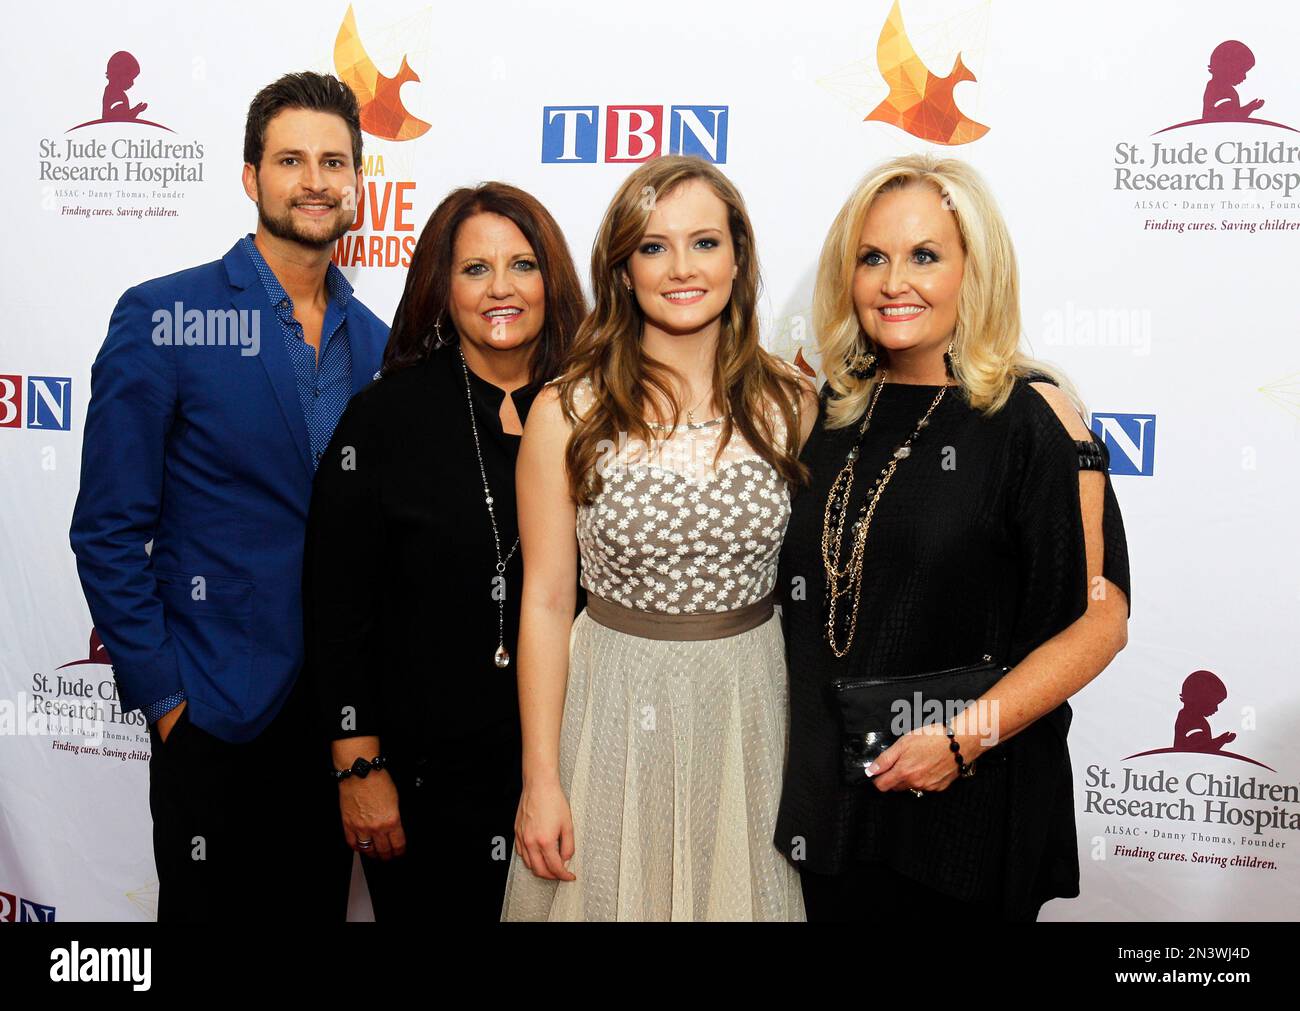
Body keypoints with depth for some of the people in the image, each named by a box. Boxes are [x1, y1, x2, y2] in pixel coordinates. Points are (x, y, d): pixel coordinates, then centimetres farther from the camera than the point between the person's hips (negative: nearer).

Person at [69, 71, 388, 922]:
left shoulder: (375, 340, 4)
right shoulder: (162, 318, -9)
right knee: (205, 906, 13)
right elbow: (109, 530, -9)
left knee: (321, 902, 19)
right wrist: (162, 694, -10)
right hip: (217, 708, -4)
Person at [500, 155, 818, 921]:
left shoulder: (790, 405, -2)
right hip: (616, 706, -1)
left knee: (740, 892, 17)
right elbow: (546, 601, -6)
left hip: (752, 705, 2)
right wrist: (541, 780, -5)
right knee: (612, 891, 14)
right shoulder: (568, 413, -9)